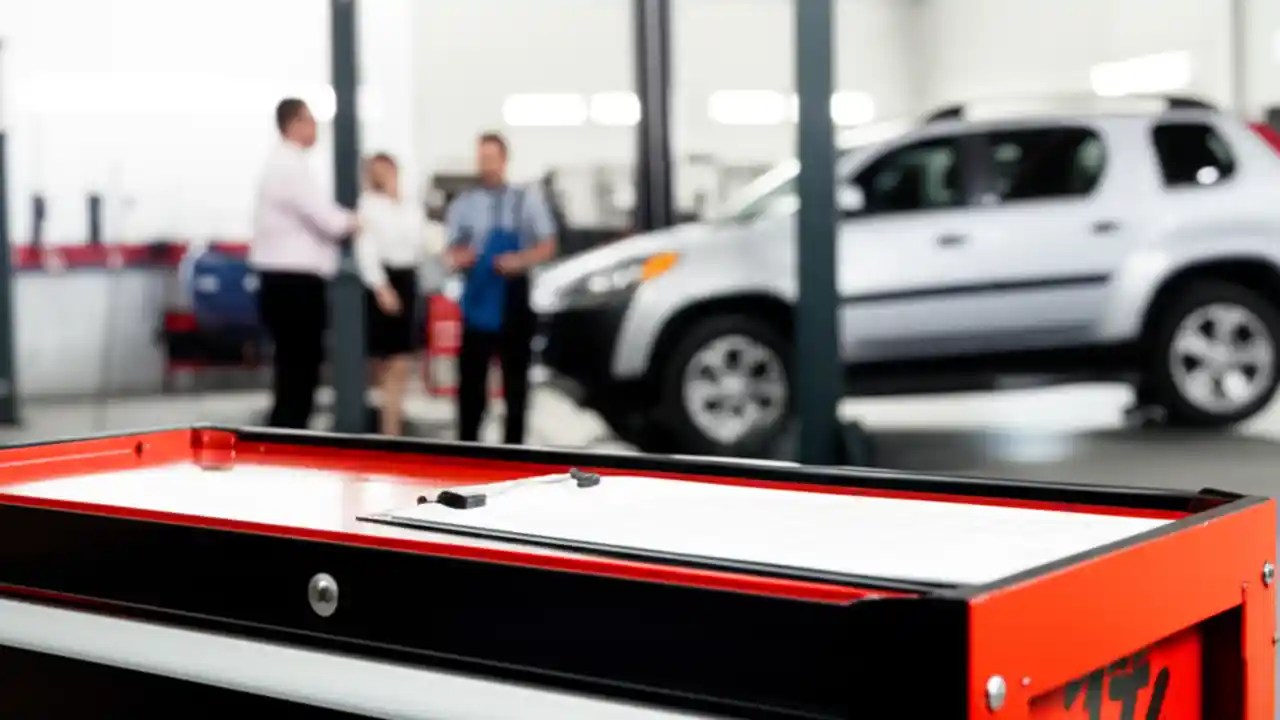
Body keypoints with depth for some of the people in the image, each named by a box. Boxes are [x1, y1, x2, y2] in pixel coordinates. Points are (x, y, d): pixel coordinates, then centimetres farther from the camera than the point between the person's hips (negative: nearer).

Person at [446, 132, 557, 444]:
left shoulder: (527, 199, 3)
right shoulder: (463, 204, 8)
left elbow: (547, 246, 3)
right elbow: (452, 250, 13)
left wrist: (520, 261, -16)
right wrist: (457, 258, -11)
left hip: (514, 293, -1)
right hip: (478, 294, 1)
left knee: (515, 374, 6)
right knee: (471, 374, -1)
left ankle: (513, 443, 14)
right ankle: (466, 441, 6)